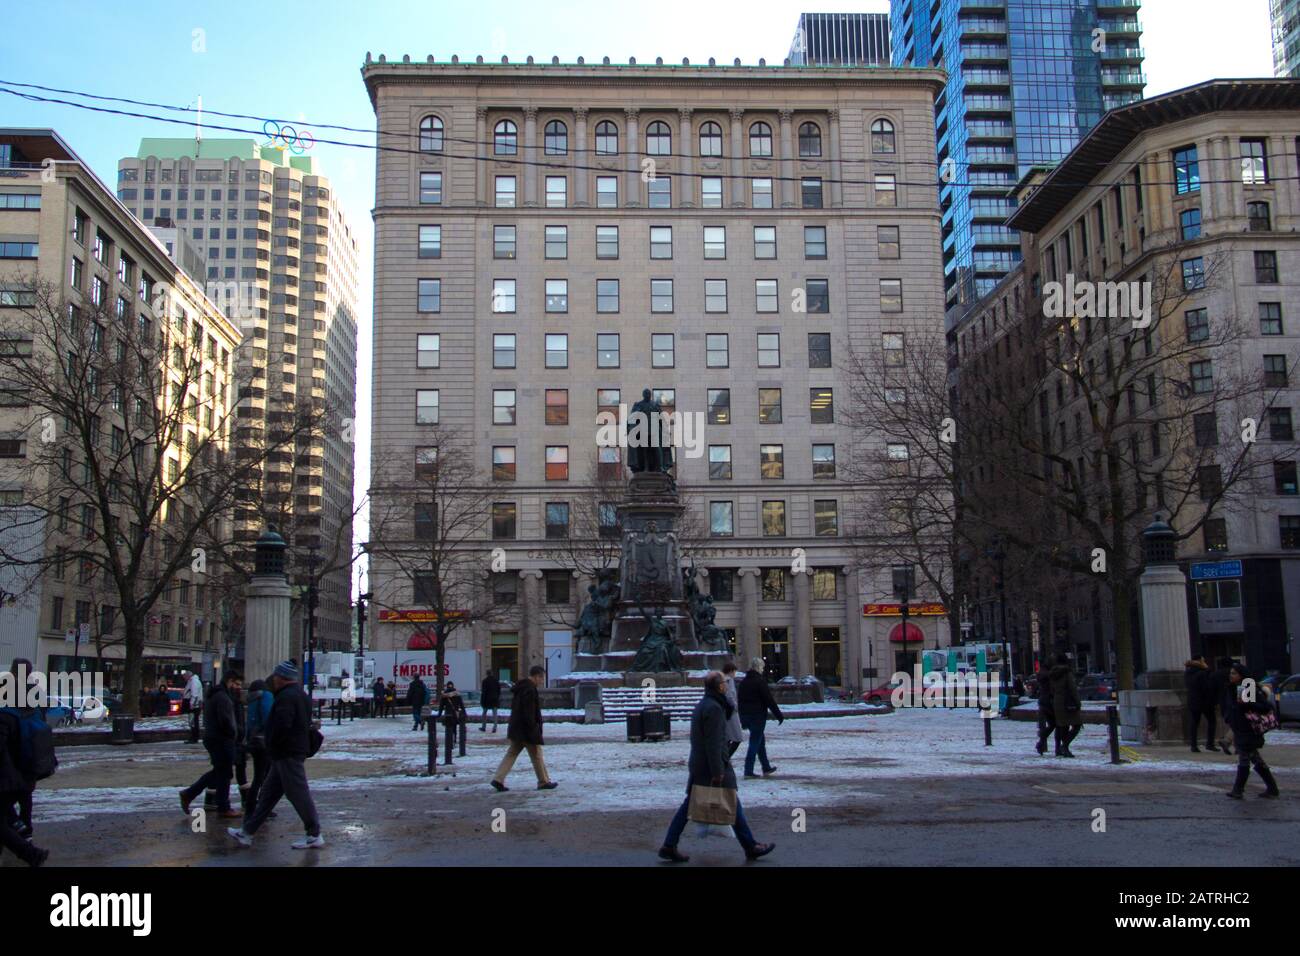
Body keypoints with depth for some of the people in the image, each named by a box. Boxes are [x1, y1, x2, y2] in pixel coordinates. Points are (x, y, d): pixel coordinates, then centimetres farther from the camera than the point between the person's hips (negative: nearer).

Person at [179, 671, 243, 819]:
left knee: (218, 771, 18)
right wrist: (234, 734, -9)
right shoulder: (223, 697, -17)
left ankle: (188, 794, 19)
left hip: (211, 738, 10)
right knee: (224, 774, -1)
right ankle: (224, 808, 7)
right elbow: (225, 721, -25)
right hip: (222, 740, -10)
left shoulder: (213, 695, 16)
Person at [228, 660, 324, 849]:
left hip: (288, 755, -11)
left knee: (298, 794, -5)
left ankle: (314, 836, 0)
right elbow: (305, 723, 22)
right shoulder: (299, 695, 16)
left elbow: (282, 725, -28)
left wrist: (272, 744, -11)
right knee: (268, 794, 14)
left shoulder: (287, 697, -17)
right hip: (293, 752, 11)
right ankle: (247, 832, 21)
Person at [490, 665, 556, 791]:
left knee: (511, 754, 9)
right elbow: (529, 713, -23)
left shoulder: (519, 687, 13)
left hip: (515, 728, 9)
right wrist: (533, 732, -20)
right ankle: (544, 782, 12)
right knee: (536, 755, 3)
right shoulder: (530, 690, -19)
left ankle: (499, 779, 1)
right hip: (527, 729, -9)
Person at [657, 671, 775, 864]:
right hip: (712, 766, -9)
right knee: (733, 806, 2)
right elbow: (713, 743, -22)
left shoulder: (702, 704, 13)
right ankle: (751, 847, 12)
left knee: (689, 806, 9)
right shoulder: (713, 708, -18)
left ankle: (669, 846, 6)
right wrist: (717, 772, -22)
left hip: (697, 765, 9)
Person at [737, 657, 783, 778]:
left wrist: (743, 720, 22)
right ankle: (748, 770, -7)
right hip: (758, 716, -8)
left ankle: (766, 768, 23)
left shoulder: (743, 682, 11)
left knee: (760, 741, 18)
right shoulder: (760, 681, -13)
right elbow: (769, 700, -14)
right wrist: (779, 715, -8)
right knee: (755, 742, -4)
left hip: (746, 716, 8)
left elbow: (739, 700, 16)